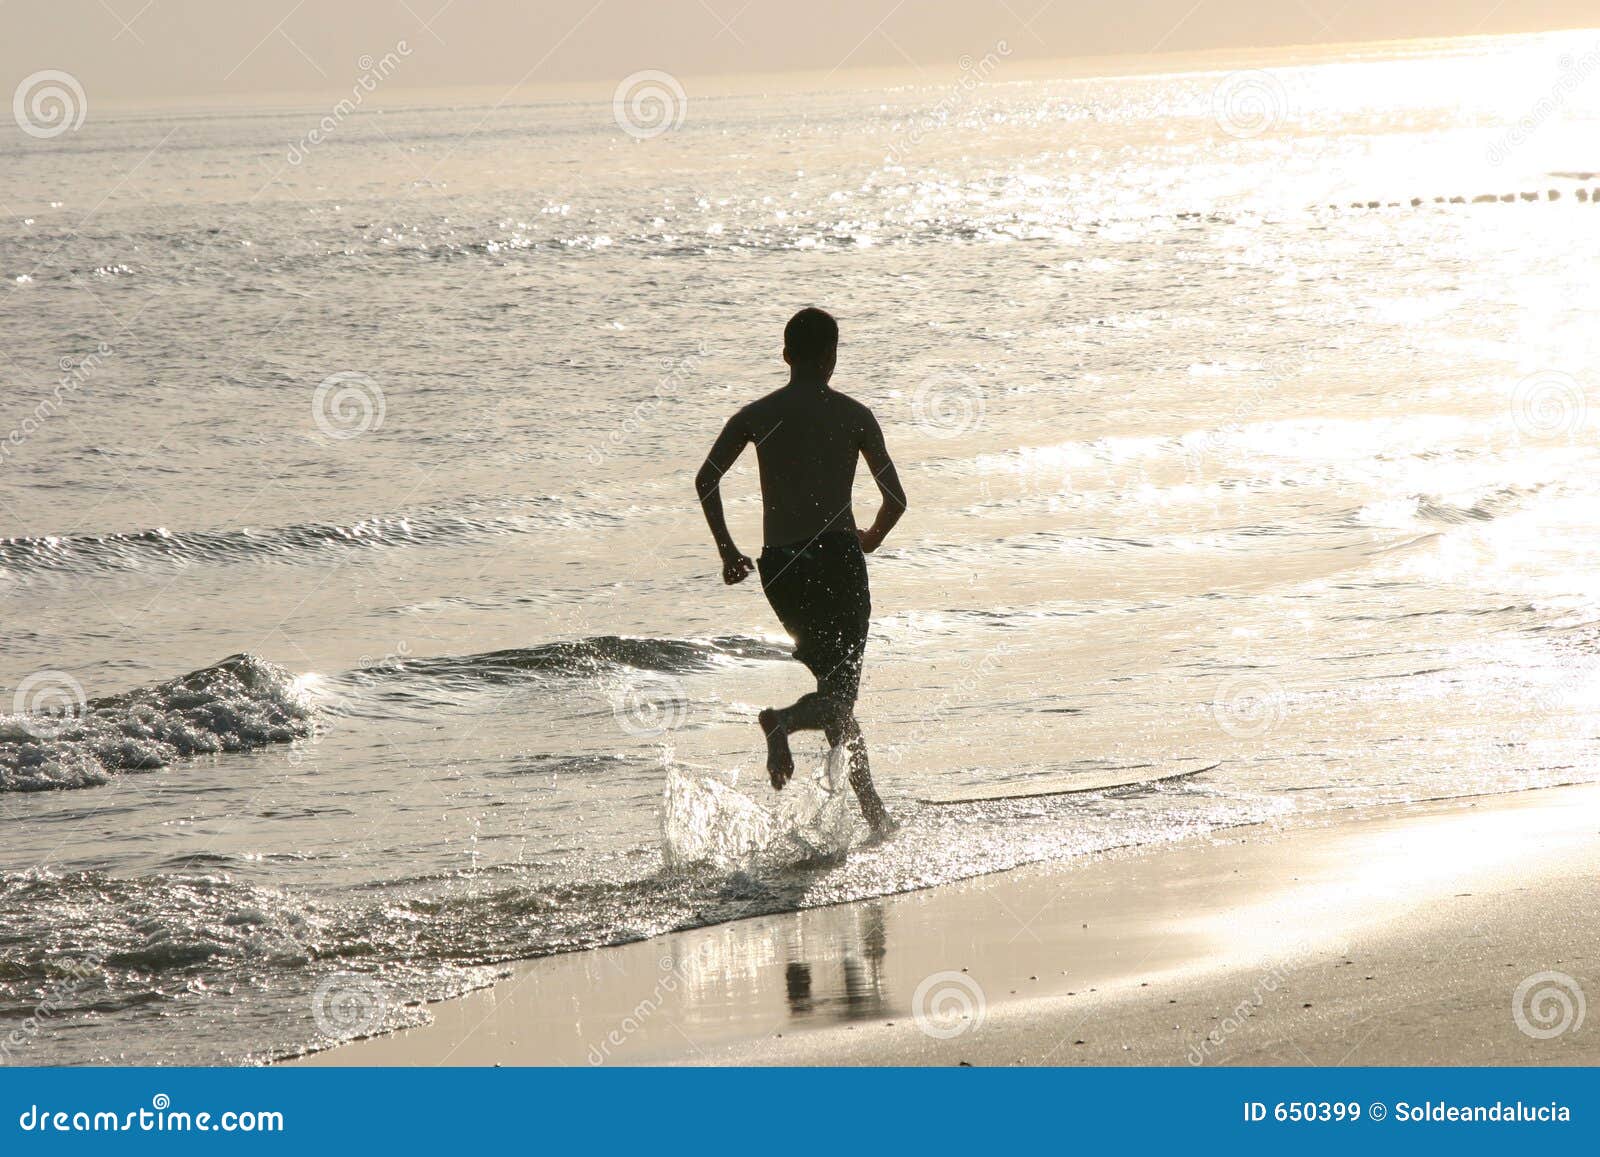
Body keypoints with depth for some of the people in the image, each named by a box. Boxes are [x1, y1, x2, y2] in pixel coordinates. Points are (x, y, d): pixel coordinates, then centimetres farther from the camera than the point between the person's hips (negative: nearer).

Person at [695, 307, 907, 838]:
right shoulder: (852, 415, 2)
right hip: (836, 558, -4)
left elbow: (706, 480, -5)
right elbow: (895, 498, -1)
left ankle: (875, 815, 17)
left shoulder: (756, 415, 8)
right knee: (841, 689, -2)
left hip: (778, 567, 4)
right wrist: (870, 540, 19)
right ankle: (783, 720, -36)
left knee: (832, 679, 17)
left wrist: (727, 550, 6)